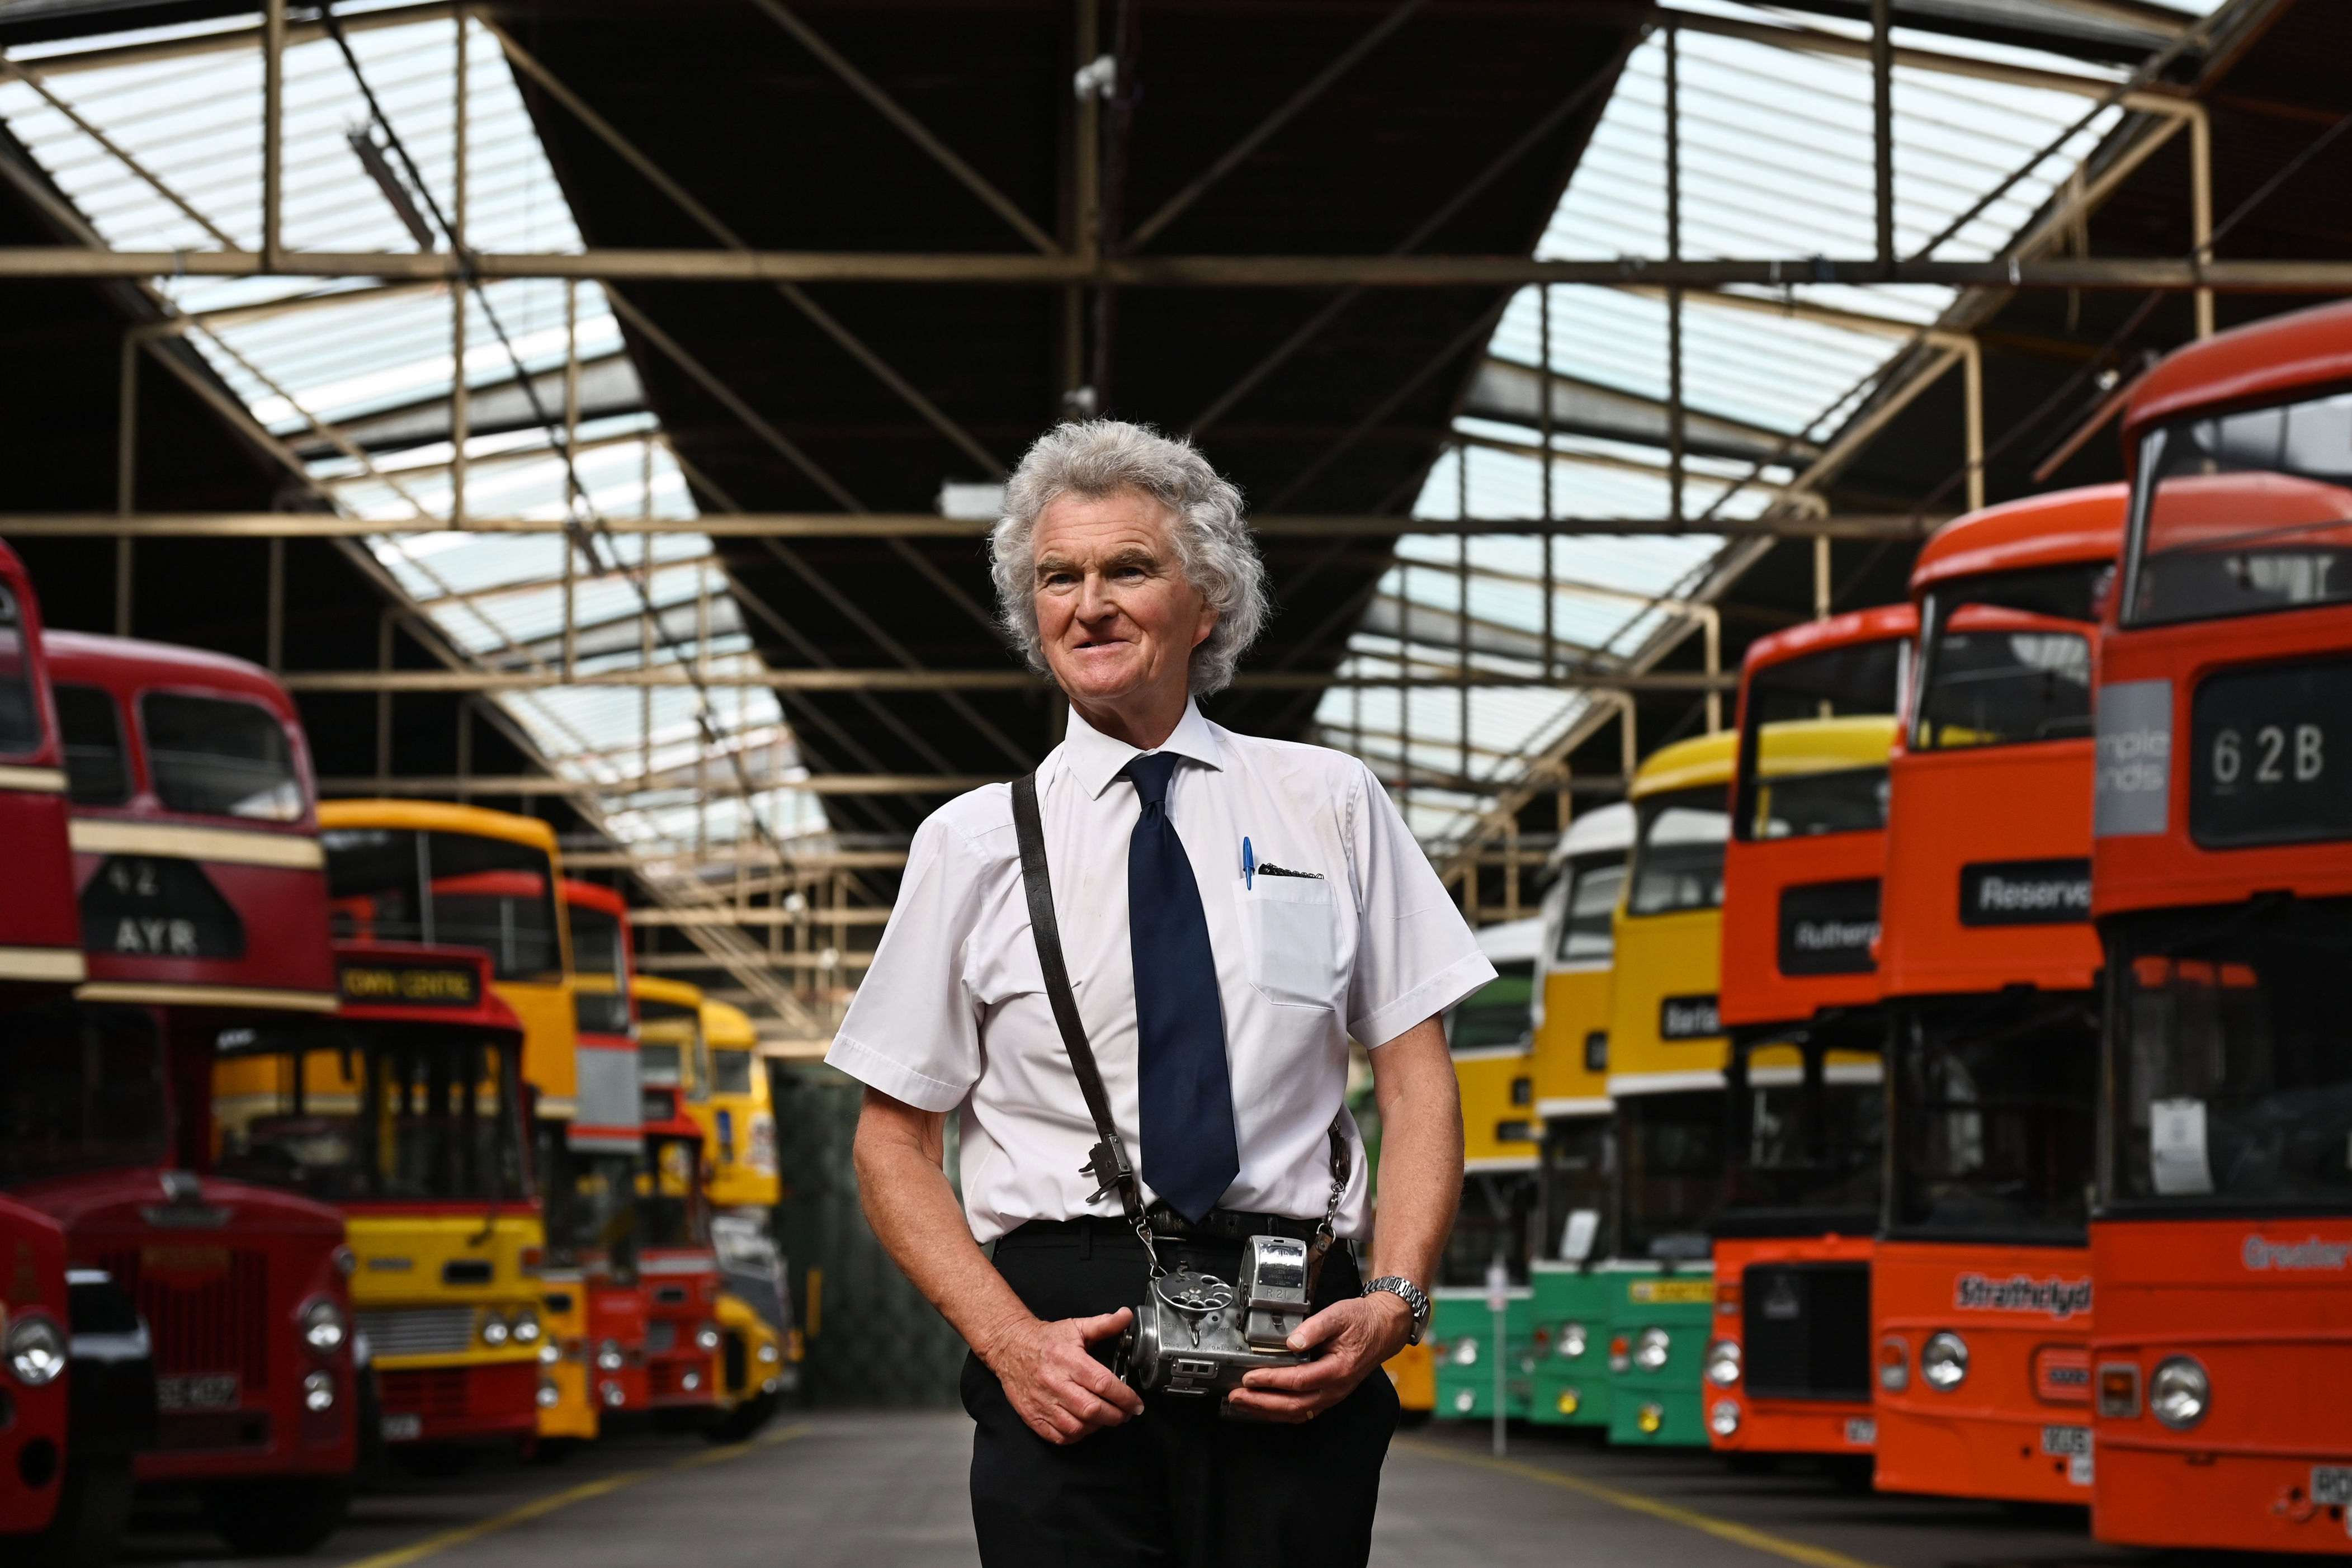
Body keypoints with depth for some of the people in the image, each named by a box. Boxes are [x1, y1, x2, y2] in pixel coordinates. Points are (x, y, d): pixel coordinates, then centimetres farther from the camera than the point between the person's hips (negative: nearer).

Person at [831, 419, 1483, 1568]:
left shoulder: (1329, 804, 12)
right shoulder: (976, 841, 9)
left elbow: (1418, 1086, 9)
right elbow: (893, 1141, 8)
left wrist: (1395, 1301, -7)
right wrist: (1008, 1339, -7)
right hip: (1067, 1332, 0)